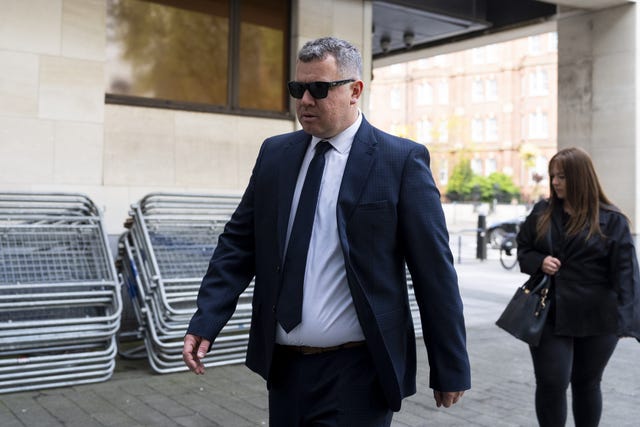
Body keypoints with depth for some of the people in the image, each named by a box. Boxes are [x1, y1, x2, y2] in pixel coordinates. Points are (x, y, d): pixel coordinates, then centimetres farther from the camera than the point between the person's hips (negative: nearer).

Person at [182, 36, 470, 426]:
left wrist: (450, 369, -4)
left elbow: (434, 270, -7)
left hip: (357, 373, -4)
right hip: (284, 366, 5)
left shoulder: (401, 160, -7)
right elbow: (238, 244, 7)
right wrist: (205, 322, -5)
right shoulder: (275, 153, 6)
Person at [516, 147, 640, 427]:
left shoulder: (611, 220, -3)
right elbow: (523, 250, 13)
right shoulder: (541, 213, 6)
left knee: (587, 383, 14)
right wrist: (539, 262, -9)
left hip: (596, 319, -1)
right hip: (548, 315, 2)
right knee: (551, 384, -2)